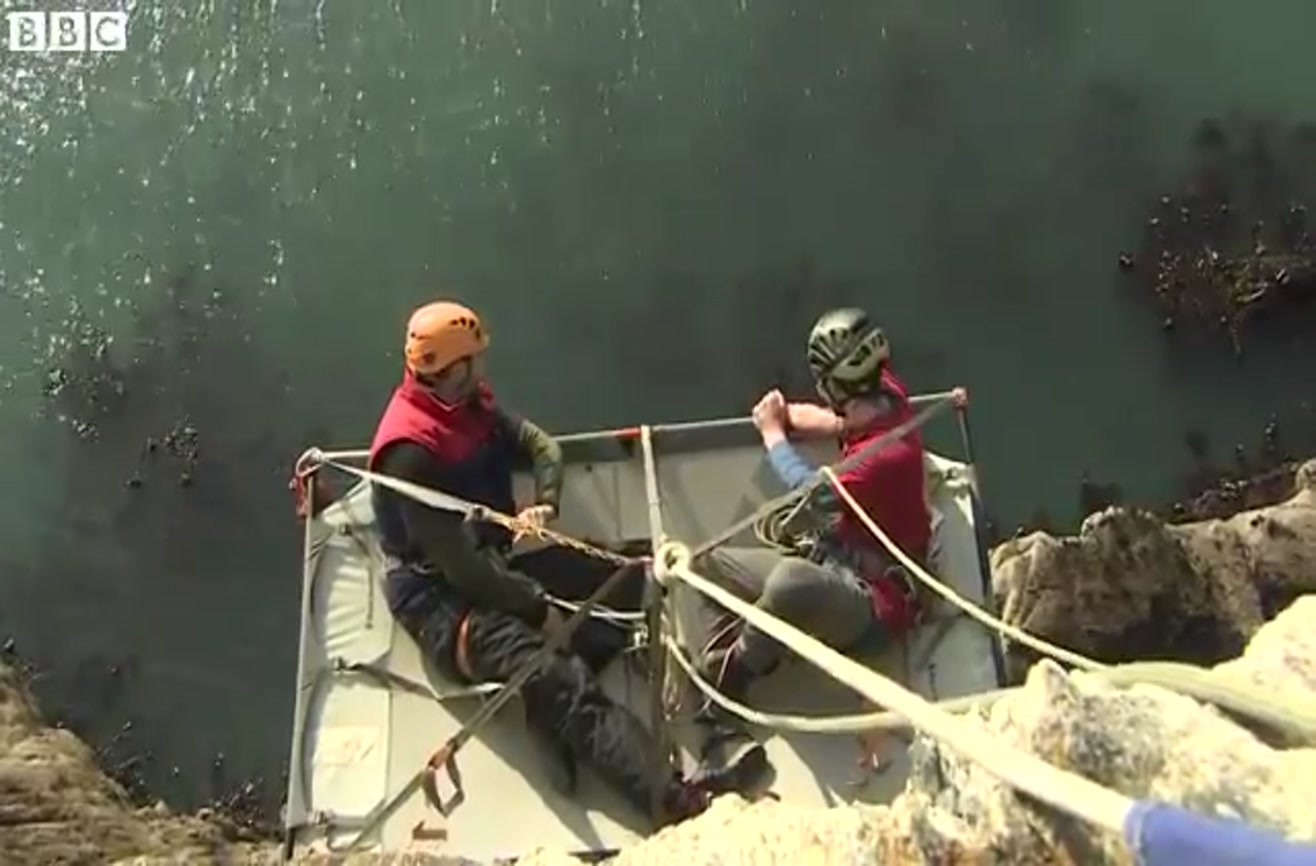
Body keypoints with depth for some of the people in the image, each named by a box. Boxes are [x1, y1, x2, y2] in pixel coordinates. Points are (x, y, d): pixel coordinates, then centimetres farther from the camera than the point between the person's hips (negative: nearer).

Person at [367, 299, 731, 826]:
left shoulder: (470, 405, 3)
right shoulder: (409, 450, -23)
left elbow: (541, 446, 11)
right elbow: (459, 565, -24)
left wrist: (544, 505, -10)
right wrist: (538, 607, -18)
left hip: (498, 558, 9)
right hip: (443, 597, -9)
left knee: (634, 579, -4)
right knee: (564, 682, -29)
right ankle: (671, 800, -37)